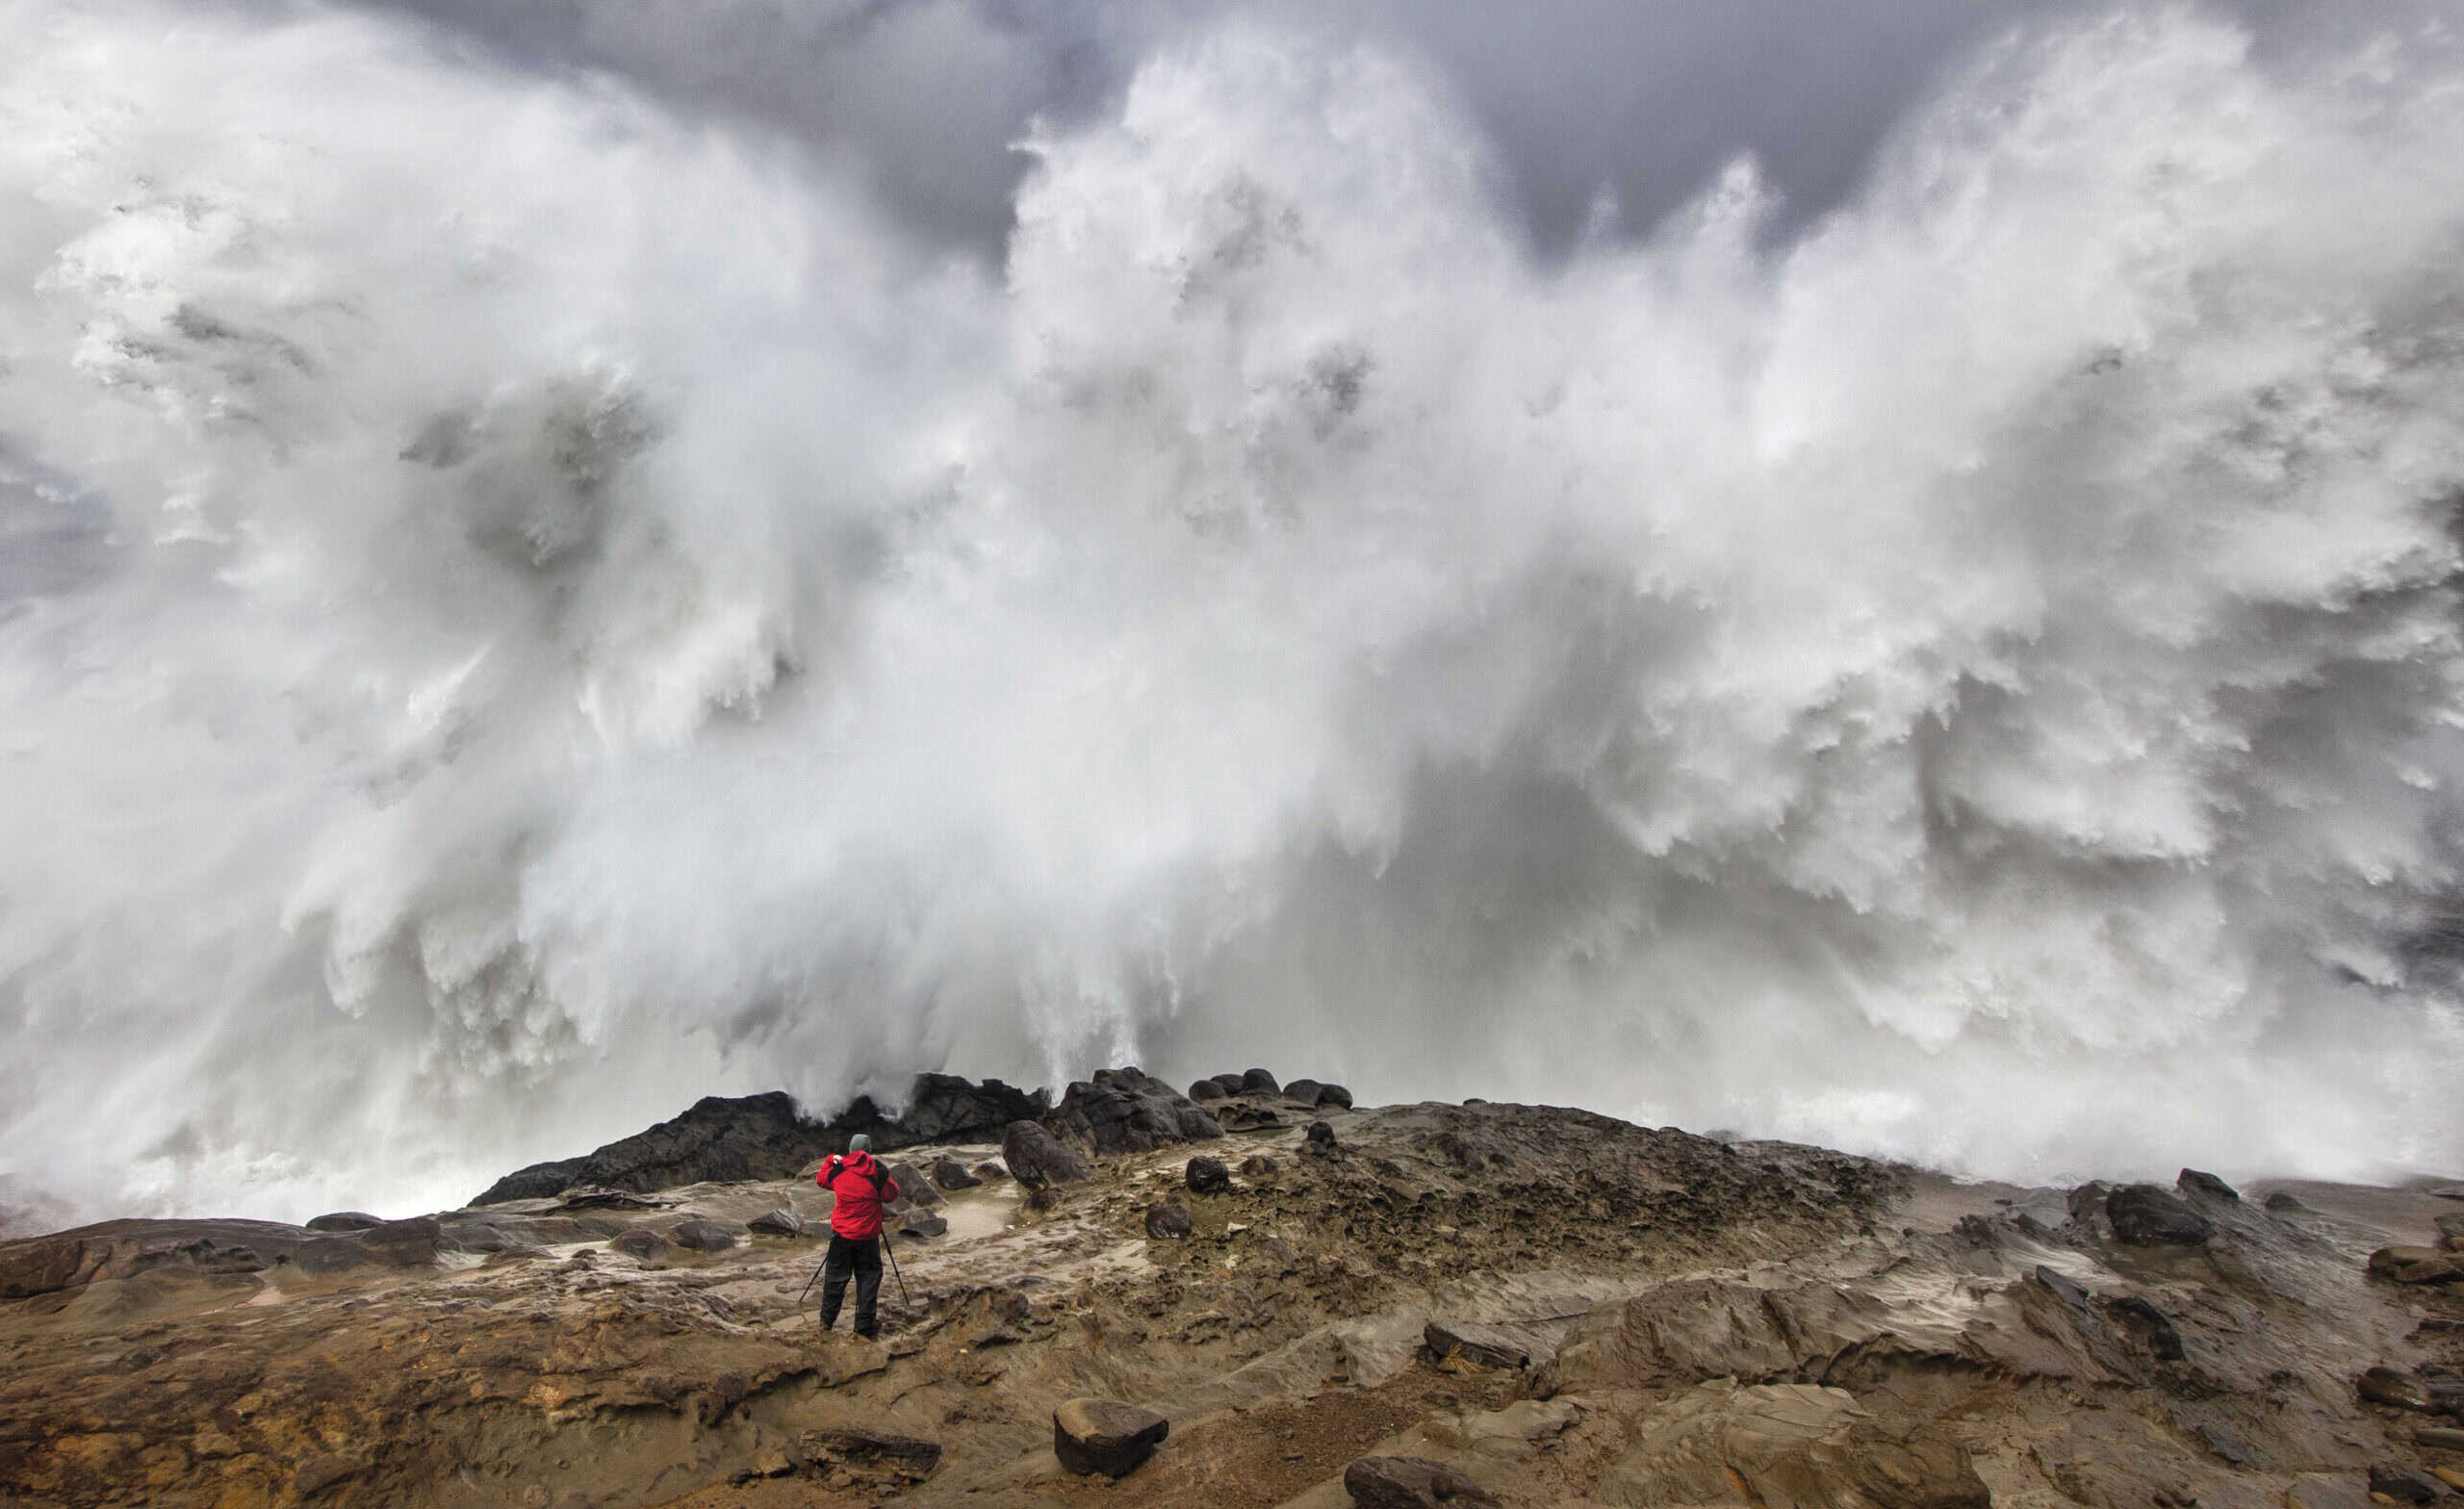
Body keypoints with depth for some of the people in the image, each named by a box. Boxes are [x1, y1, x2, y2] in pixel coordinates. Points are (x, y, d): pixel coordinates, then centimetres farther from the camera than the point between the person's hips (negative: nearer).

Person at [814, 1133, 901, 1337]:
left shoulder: (838, 1169, -4)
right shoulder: (878, 1172, -10)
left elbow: (820, 1179, 16)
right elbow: (891, 1195, 2)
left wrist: (830, 1160, 23)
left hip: (841, 1234, 2)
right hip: (868, 1236, -2)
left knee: (835, 1275, 16)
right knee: (869, 1276, 8)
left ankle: (827, 1319, 22)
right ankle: (864, 1324, 5)